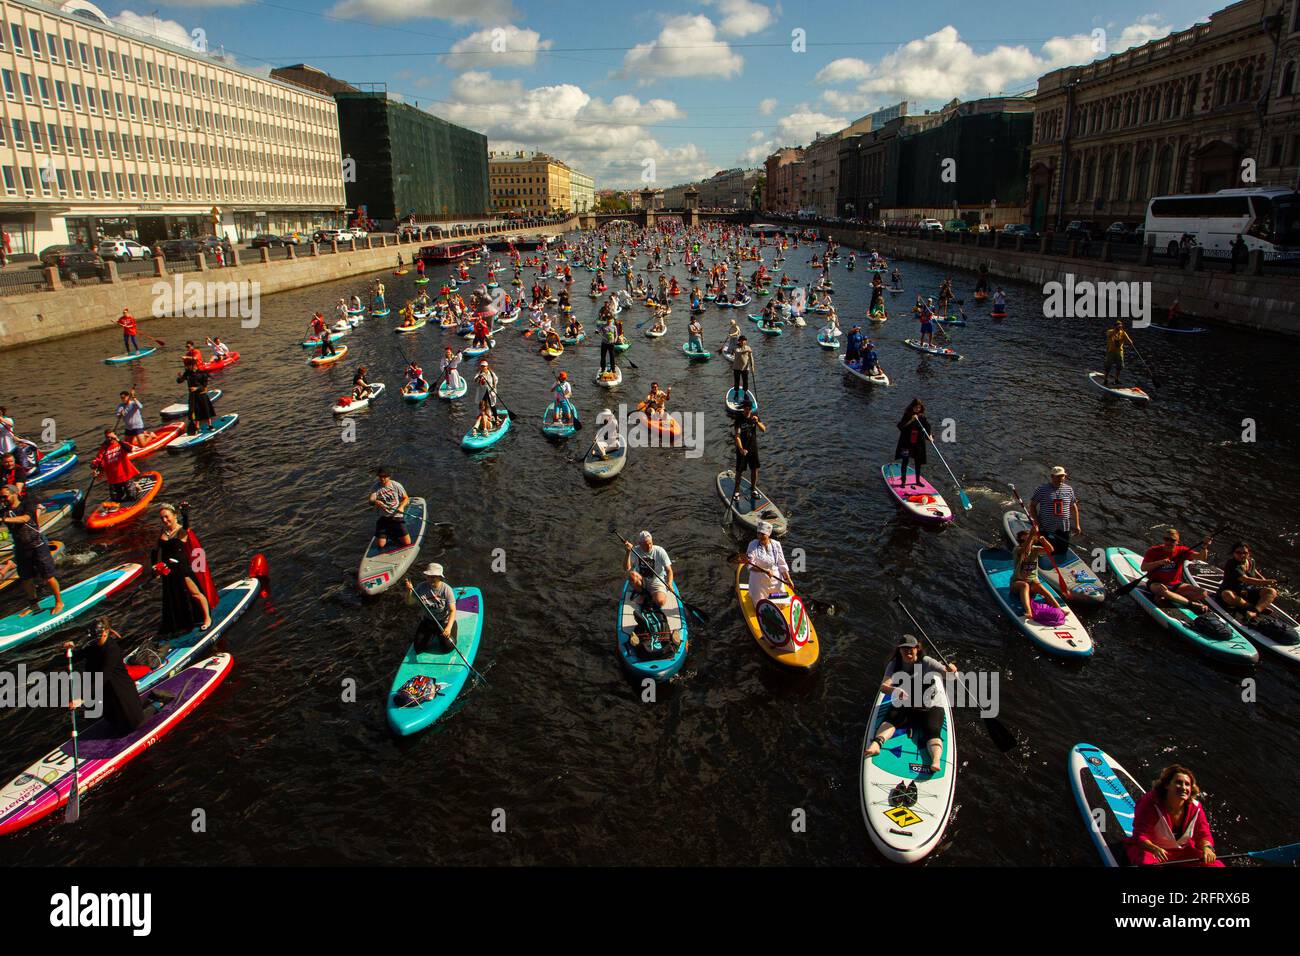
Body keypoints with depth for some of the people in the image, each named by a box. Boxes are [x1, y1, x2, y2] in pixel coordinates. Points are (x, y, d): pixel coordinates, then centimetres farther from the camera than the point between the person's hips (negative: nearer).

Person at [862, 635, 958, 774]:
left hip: (929, 708, -1)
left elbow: (946, 672, -16)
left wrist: (950, 670, -43)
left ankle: (936, 761, -52)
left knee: (932, 731, -29)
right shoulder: (894, 664, -4)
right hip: (902, 706, 1)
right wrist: (895, 691, -42)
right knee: (889, 720, -28)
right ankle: (876, 744, -53)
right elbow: (883, 686, -18)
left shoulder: (925, 662, -6)